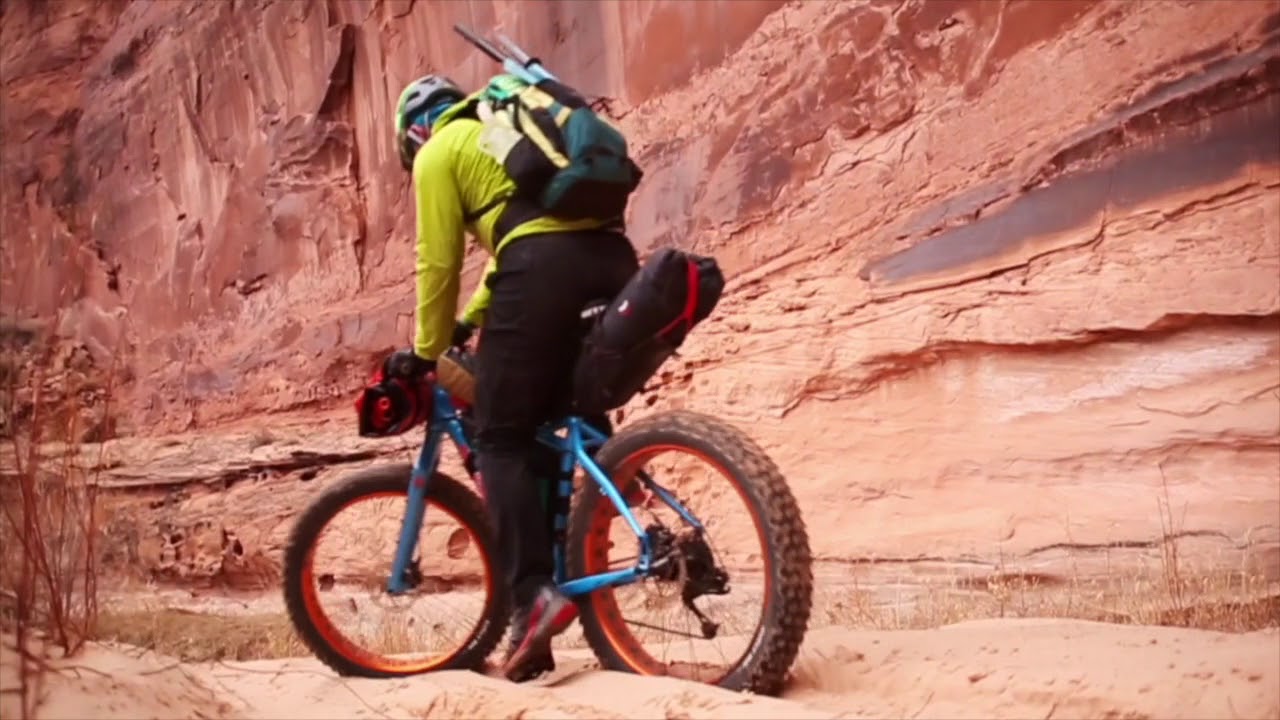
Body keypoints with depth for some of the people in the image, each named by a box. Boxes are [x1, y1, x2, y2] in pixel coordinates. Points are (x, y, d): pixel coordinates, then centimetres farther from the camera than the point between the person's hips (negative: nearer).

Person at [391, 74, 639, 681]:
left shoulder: (438, 153, 14)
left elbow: (438, 264, 9)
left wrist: (427, 351, 20)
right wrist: (469, 322, 43)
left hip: (542, 266, -7)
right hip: (612, 256, 7)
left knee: (501, 441, 0)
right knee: (557, 427, 17)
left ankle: (534, 595, -12)